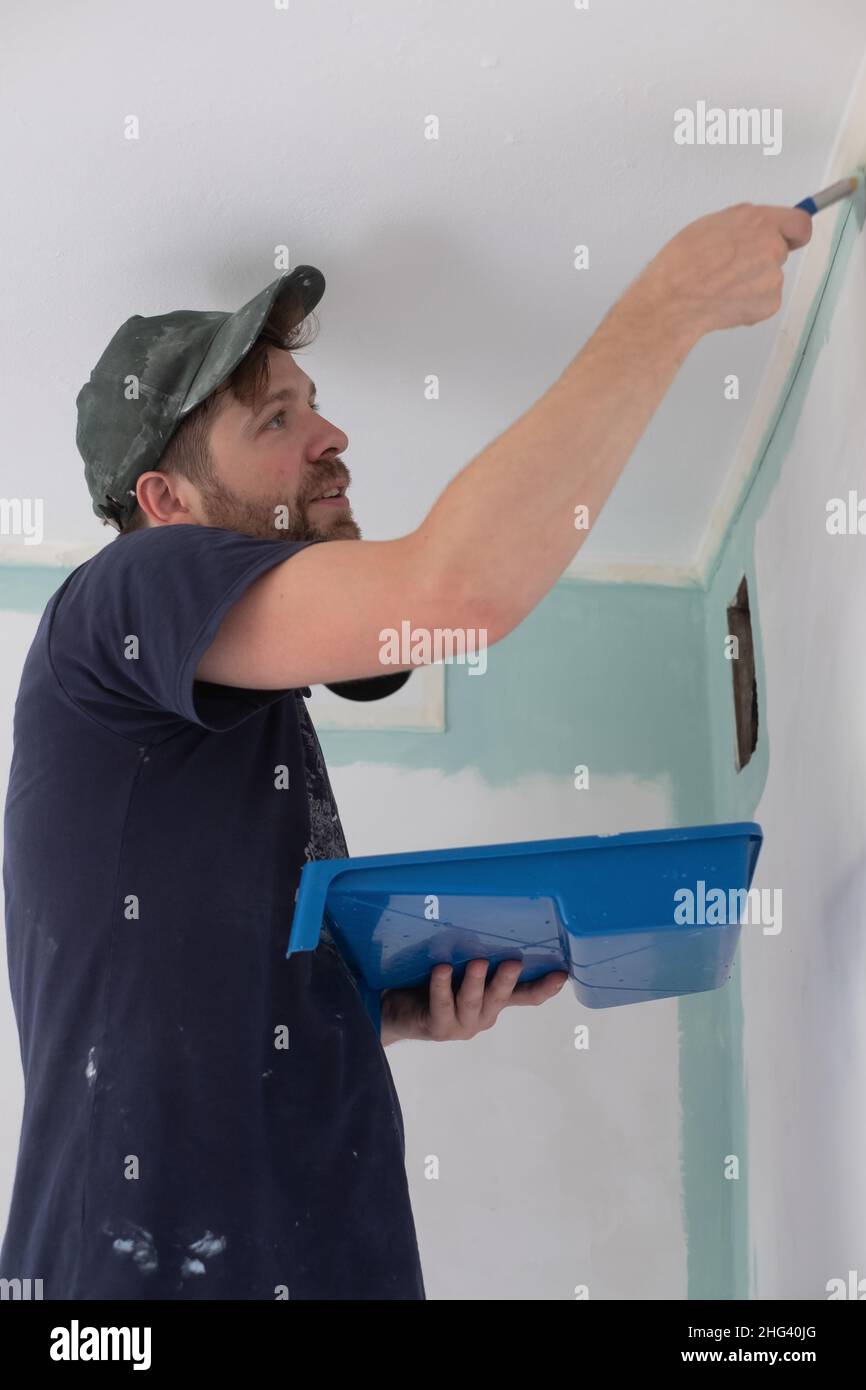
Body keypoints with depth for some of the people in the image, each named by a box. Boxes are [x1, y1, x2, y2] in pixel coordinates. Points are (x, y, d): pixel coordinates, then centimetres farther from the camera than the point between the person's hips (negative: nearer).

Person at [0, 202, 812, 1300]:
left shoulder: (249, 713, 19)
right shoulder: (130, 594, -11)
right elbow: (462, 588, -27)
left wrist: (394, 1006, 5)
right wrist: (675, 299, -18)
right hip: (160, 1260, -9)